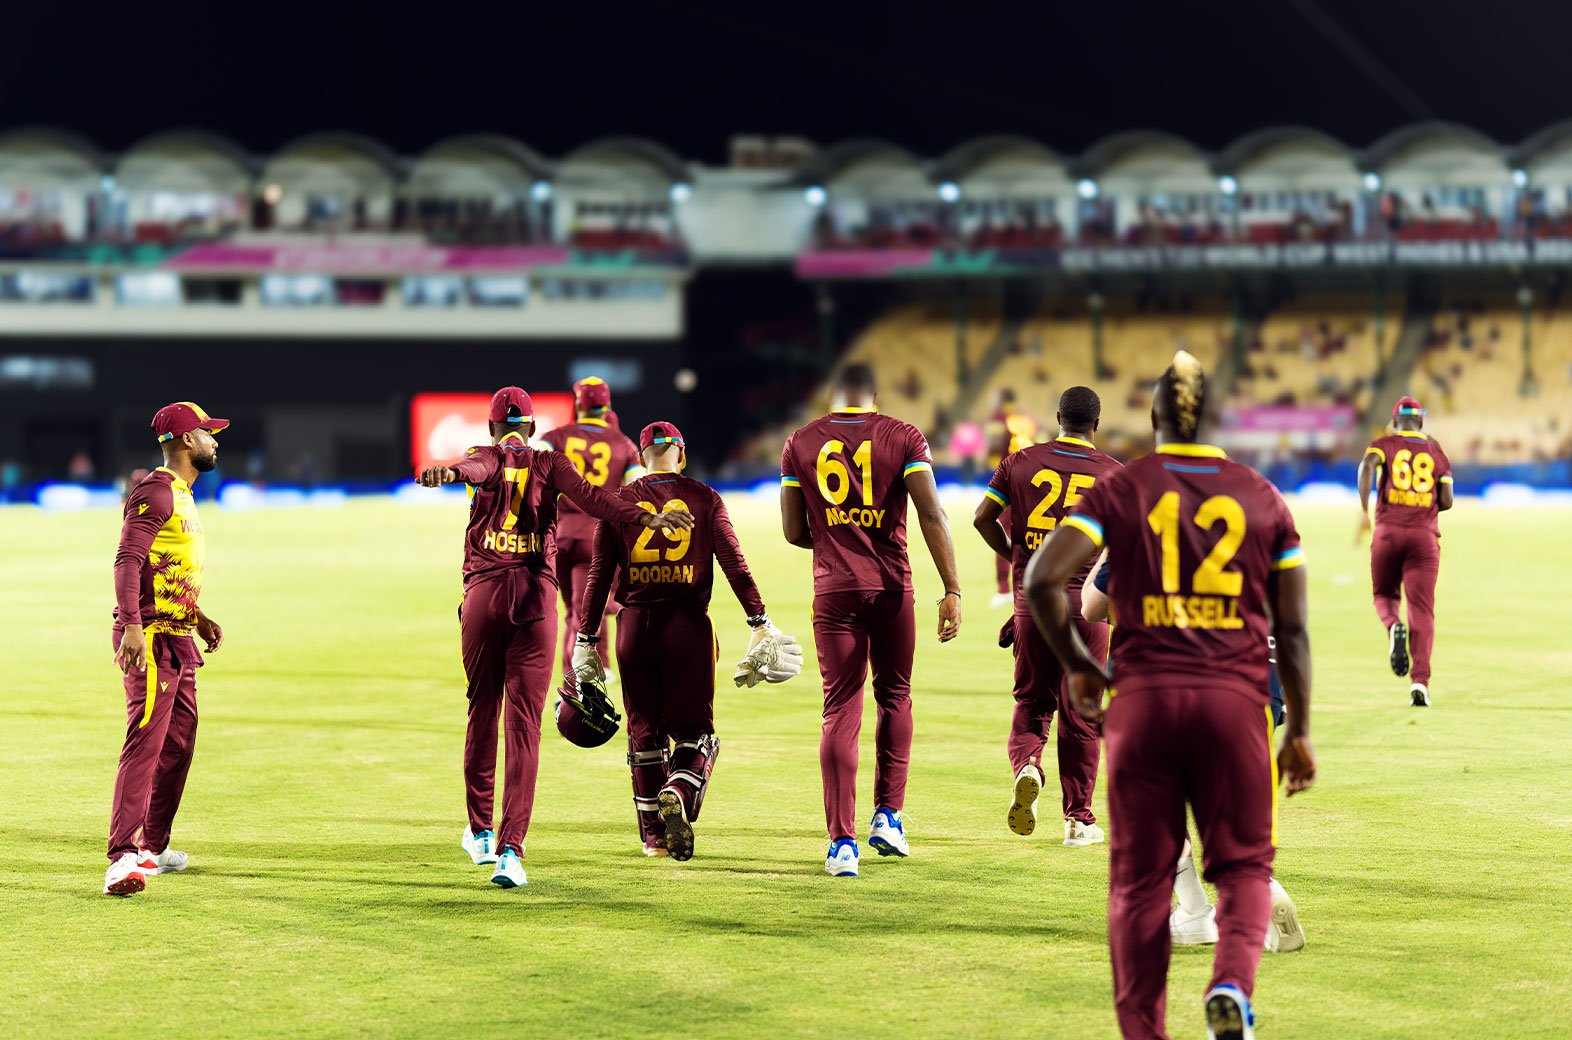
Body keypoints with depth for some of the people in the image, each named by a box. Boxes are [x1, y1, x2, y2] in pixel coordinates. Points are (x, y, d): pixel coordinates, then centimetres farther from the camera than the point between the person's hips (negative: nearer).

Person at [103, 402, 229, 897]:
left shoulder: (182, 496, 20)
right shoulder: (155, 492, -12)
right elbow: (128, 561, -22)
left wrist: (199, 618, 25)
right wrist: (132, 627, -32)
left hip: (179, 640, 11)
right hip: (152, 638, -11)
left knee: (178, 744, 17)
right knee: (145, 740, -18)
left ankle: (153, 847, 27)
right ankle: (122, 859, -25)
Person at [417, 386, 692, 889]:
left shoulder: (486, 457, 7)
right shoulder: (549, 463, 9)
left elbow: (473, 467, -18)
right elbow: (590, 496, -8)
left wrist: (449, 473, -40)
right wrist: (645, 518, -18)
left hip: (484, 593, 0)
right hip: (536, 597, 0)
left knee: (482, 711, 16)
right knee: (524, 726, -4)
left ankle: (480, 832, 27)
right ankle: (511, 850, -14)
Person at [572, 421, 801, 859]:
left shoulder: (619, 502, 5)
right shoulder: (704, 499, 2)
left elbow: (599, 575, 2)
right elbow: (733, 563, -4)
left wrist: (587, 638, 5)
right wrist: (759, 622, -3)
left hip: (634, 625, 2)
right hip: (688, 625, -2)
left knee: (644, 732, 10)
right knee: (694, 729, 6)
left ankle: (653, 835, 13)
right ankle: (678, 794, -23)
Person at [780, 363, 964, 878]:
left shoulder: (800, 444, 4)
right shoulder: (903, 438, 0)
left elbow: (794, 531, 6)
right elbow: (931, 516, -9)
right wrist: (952, 591, -10)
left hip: (834, 590, 0)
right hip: (892, 587, 0)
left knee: (840, 710, 1)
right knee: (894, 696, 19)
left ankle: (841, 841, -6)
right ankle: (887, 816, 18)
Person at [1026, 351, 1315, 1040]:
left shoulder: (1120, 490, 3)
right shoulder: (1263, 498, 7)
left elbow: (1043, 580, -8)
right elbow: (1292, 628, 5)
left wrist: (1077, 665, 6)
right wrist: (1300, 730, 11)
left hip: (1143, 696, 0)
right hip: (1235, 698, 0)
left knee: (1140, 879, 7)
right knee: (1243, 864, 10)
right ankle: (1232, 982, -18)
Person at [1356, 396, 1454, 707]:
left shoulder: (1383, 444, 9)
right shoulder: (1436, 451, 14)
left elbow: (1367, 465, -14)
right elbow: (1446, 500, 7)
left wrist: (1364, 509, -20)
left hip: (1388, 532, -1)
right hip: (1425, 534, 1)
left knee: (1385, 596, 19)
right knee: (1422, 609, -1)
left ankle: (1393, 626, -17)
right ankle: (1420, 682, -14)